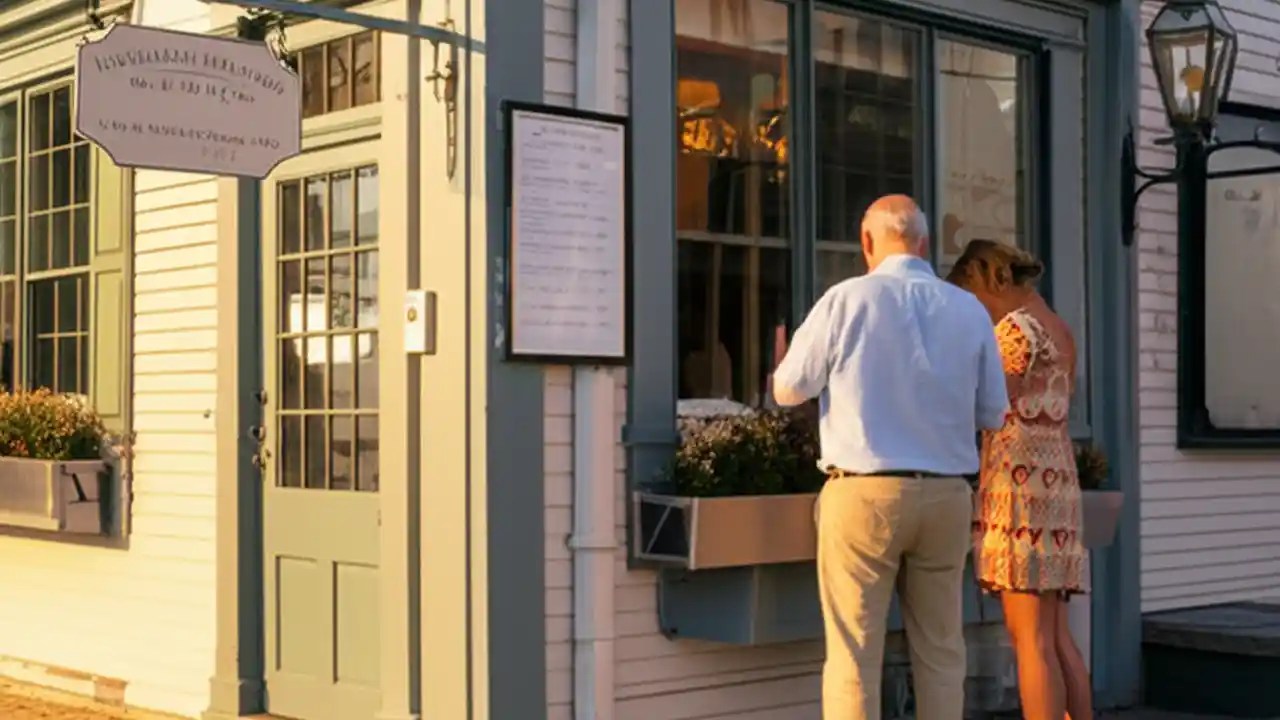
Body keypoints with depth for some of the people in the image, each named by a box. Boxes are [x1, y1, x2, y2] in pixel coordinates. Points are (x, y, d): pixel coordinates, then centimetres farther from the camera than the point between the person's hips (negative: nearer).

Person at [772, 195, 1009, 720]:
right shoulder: (970, 310, 3)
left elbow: (788, 390, 2)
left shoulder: (848, 299, -6)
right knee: (940, 652, 12)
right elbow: (993, 415, 10)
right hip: (946, 496, 3)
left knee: (853, 655, 0)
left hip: (864, 493, -3)